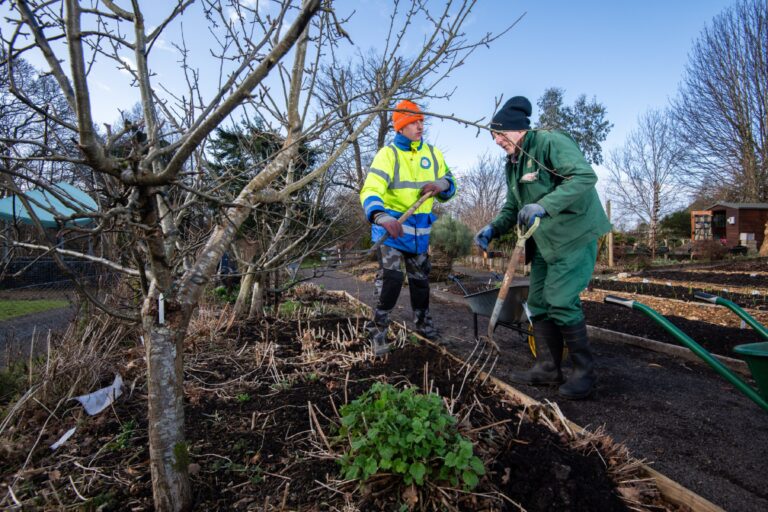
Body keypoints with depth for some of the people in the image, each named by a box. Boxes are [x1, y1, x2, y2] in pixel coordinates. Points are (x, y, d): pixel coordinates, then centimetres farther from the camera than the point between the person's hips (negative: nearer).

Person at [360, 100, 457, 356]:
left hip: (420, 228, 5)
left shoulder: (433, 153, 6)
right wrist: (382, 217, -46)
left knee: (420, 278, 16)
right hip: (391, 224, -5)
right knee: (390, 277, -15)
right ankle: (378, 331, 2)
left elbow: (450, 188, 11)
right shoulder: (387, 154, -11)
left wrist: (441, 184, -15)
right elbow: (370, 190, -25)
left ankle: (423, 322, 37)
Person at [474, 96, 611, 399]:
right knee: (538, 303, 7)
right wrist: (493, 229, -2)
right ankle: (549, 368, 19)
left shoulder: (550, 142, -13)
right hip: (544, 241, 9)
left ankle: (584, 371, 6)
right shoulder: (512, 164, 13)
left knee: (561, 301, -12)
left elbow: (585, 176, -26)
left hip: (574, 237, -9)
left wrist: (544, 205, -36)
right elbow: (512, 208, 16)